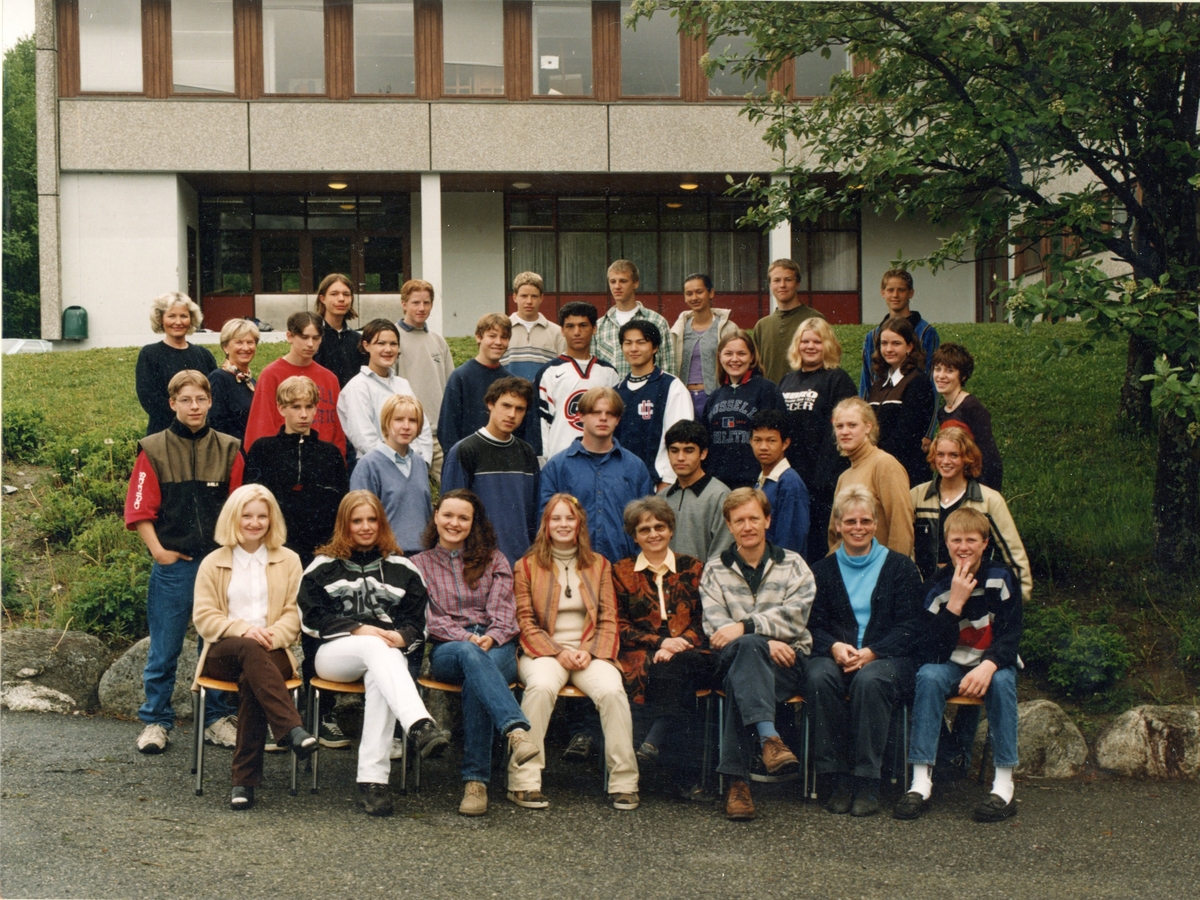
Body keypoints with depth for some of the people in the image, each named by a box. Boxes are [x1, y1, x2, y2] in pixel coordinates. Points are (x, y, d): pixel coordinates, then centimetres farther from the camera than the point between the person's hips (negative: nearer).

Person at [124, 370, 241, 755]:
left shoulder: (227, 449, 5)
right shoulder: (154, 450, 1)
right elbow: (140, 510, -1)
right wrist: (158, 550, -9)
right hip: (173, 564, -1)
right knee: (164, 648, 4)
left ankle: (217, 718, 19)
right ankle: (156, 721, 14)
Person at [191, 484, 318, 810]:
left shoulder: (288, 561, 17)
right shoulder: (213, 564, 15)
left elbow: (295, 614, 6)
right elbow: (203, 618, 4)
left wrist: (272, 635, -16)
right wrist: (244, 630, -15)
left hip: (272, 654, 0)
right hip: (223, 654, 0)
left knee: (250, 681, -36)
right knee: (250, 650, -38)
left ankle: (245, 779, -38)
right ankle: (294, 730, -52)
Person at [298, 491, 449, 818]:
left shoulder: (402, 569, 19)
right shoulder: (323, 566, 15)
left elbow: (418, 621, 11)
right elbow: (310, 618, 4)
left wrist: (402, 636, -13)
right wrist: (357, 630, -10)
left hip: (387, 654, 1)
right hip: (335, 653, -1)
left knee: (379, 677, -37)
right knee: (376, 647, -36)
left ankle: (373, 779, -45)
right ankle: (420, 724, -59)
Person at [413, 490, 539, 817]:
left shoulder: (494, 560, 20)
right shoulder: (420, 564, 18)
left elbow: (504, 611, 7)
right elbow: (428, 619, 4)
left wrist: (491, 637, -16)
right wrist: (466, 638, -13)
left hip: (497, 647, 1)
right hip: (447, 651, 0)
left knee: (475, 683, -36)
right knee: (470, 654, -39)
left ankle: (476, 780, -40)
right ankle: (517, 729, -59)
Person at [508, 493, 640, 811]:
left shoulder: (599, 565, 16)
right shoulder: (527, 566, 10)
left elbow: (608, 619, 10)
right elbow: (525, 621, 3)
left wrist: (590, 652, -7)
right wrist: (557, 653, -10)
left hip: (589, 652, 2)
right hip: (545, 651, -1)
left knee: (612, 690, -31)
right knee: (541, 686, -36)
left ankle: (624, 782, -23)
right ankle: (524, 781, -32)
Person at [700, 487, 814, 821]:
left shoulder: (793, 564, 14)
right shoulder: (715, 570, 16)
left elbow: (795, 614, -5)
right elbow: (715, 625, -1)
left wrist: (745, 627, -20)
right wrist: (765, 642, -18)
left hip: (787, 659, 0)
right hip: (734, 659, 0)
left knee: (740, 681, -35)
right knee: (747, 646, -38)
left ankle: (737, 780, -42)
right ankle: (769, 738, -53)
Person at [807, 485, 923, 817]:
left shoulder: (900, 568, 11)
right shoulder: (822, 570, 17)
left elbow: (909, 626, 1)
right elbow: (813, 624, 8)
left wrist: (872, 652, -16)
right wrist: (834, 647, -15)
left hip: (886, 657, -2)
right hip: (834, 656, 2)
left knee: (869, 680, -37)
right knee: (819, 677, -33)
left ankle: (866, 783, -31)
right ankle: (832, 779, -27)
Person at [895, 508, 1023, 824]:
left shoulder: (1001, 578, -7)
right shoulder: (939, 585, -6)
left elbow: (1011, 635, -12)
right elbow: (933, 650, -16)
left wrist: (988, 666, -32)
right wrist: (956, 601, -24)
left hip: (993, 664, -1)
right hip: (952, 665, 1)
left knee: (1002, 681, -34)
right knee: (928, 676, -31)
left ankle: (1004, 786, -32)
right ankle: (921, 782, -33)